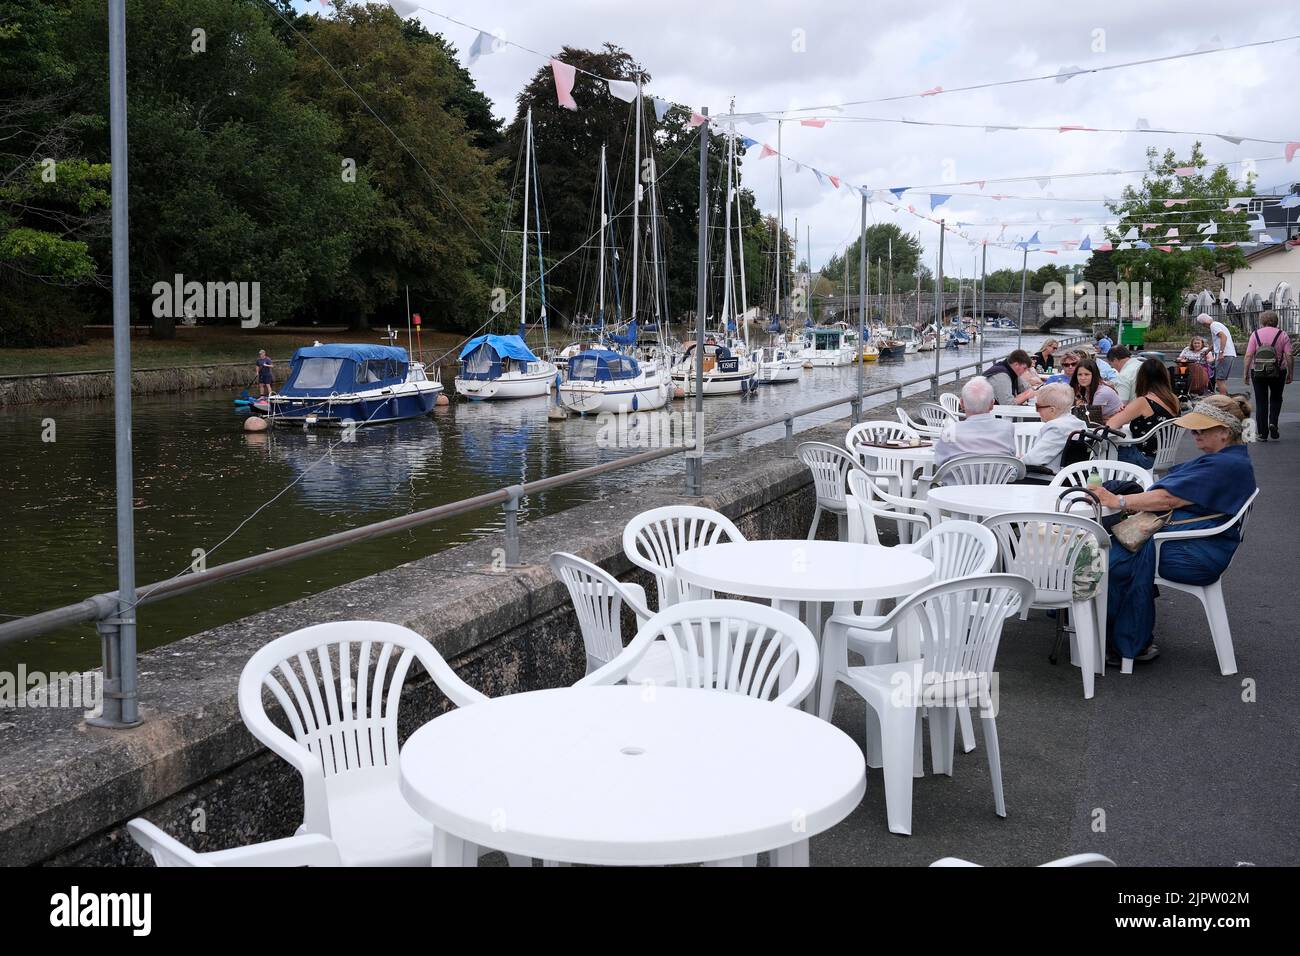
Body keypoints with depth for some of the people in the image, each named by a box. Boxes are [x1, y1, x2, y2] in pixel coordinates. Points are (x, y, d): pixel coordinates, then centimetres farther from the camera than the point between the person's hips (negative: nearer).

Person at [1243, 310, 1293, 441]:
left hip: (1257, 372, 0)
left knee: (1261, 402, 7)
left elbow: (1248, 355, -6)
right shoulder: (1282, 335, 0)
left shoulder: (1255, 334, -1)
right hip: (1278, 372, 0)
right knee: (1276, 399, 21)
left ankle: (1262, 434, 6)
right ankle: (1273, 423, 0)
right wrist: (1290, 374, 3)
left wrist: (1246, 374, -1)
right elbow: (1289, 356, -6)